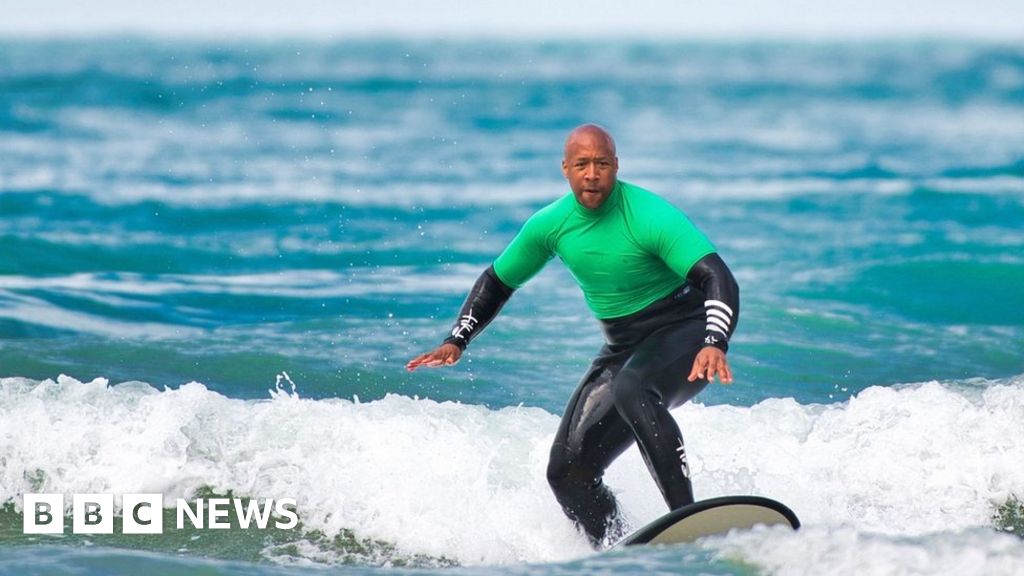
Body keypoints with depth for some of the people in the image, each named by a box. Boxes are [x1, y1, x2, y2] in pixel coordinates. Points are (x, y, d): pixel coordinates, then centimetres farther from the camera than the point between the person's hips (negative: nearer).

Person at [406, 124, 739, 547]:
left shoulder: (650, 216, -22)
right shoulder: (551, 225, -3)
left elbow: (719, 280, -29)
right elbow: (497, 281, 13)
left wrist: (715, 344, -46)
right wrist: (456, 341, 2)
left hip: (683, 331, -7)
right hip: (622, 349, 7)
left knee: (632, 391, -40)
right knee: (568, 470, -2)